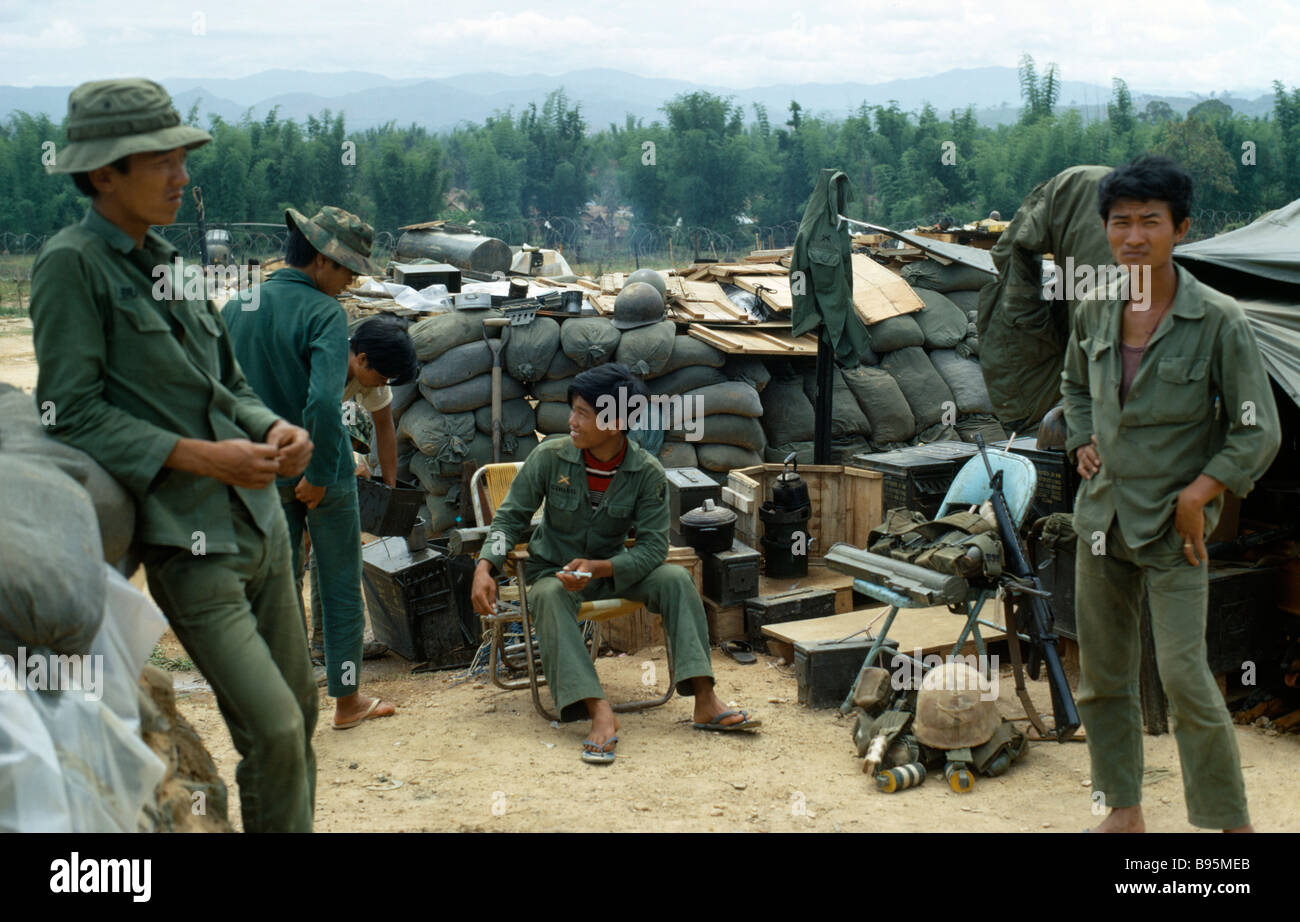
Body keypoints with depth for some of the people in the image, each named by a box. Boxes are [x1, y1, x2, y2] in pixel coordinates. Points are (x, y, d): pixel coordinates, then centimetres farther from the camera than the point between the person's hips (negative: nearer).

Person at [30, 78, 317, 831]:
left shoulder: (165, 261, 13)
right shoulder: (72, 266, -9)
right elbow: (72, 409, -13)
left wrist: (274, 429, -1)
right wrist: (198, 456, -20)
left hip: (261, 521, 7)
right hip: (189, 544, -7)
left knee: (301, 711, 13)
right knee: (273, 729, -10)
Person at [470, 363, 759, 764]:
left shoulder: (647, 473, -13)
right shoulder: (550, 457, -12)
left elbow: (653, 547, -16)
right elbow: (510, 517, -5)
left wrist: (597, 568, -31)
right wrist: (484, 568, -22)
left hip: (613, 570, 1)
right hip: (554, 569, -1)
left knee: (676, 579, -25)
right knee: (550, 596, -36)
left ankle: (705, 701, -28)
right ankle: (600, 713, -47)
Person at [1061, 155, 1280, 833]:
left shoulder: (1218, 322, -13)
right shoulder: (1094, 315, 1)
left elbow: (1258, 433, -8)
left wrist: (1197, 493, -15)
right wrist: (1081, 441, 8)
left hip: (1173, 526, -5)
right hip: (1102, 515, 5)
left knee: (1184, 677, -9)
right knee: (1102, 675, 12)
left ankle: (1231, 820, 10)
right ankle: (1124, 809, 27)